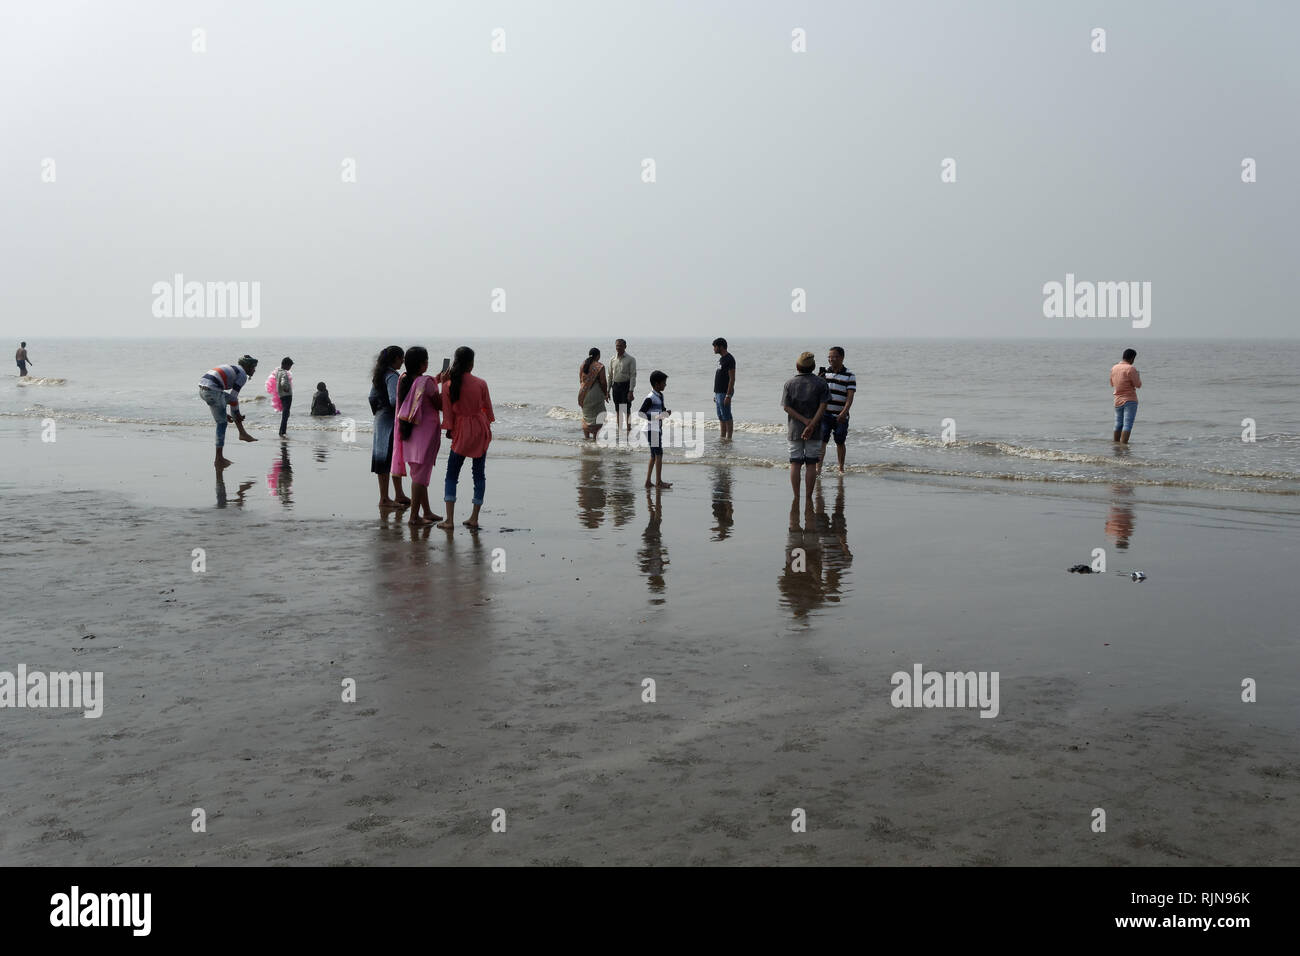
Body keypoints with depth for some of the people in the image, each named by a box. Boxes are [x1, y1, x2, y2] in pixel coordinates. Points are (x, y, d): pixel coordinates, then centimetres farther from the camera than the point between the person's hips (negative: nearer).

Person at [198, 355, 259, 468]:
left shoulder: (231, 369, 29)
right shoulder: (243, 375, 2)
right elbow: (233, 396, -2)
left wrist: (225, 413, 31)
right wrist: (237, 414, 11)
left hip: (202, 389, 9)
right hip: (212, 391, -9)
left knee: (234, 400, 25)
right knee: (222, 424, 3)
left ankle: (242, 433, 24)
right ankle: (219, 459, 8)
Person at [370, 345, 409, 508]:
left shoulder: (379, 375, 12)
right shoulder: (392, 376, -16)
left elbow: (372, 397, 16)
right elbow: (395, 400, -25)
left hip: (381, 418, 10)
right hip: (390, 421, -10)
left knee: (396, 458, 16)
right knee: (388, 459, -5)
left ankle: (399, 495, 24)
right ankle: (384, 499, -2)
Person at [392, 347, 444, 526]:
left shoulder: (404, 379, 3)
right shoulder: (426, 382, -18)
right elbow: (440, 405, -10)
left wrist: (436, 381, 21)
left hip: (407, 431, 8)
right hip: (424, 431, -8)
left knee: (419, 473, 16)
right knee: (420, 474, -2)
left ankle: (427, 512, 26)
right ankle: (414, 516, 0)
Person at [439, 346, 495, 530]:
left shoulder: (449, 385, -8)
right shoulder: (480, 383, -7)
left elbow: (448, 411, -2)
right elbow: (488, 408, 3)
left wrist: (449, 429, 11)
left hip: (461, 432, -1)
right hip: (480, 430, 1)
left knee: (451, 475, 5)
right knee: (479, 473, 10)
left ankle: (450, 520, -3)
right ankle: (474, 518, 10)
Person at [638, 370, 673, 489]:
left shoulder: (660, 396, 11)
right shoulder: (650, 398, -17)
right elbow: (641, 413, -20)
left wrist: (666, 412, 2)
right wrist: (655, 418, -25)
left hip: (658, 429, 9)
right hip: (652, 429, -9)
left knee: (654, 456, 12)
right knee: (658, 454, -6)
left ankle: (648, 481, 16)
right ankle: (658, 481, 0)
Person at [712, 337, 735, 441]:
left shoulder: (729, 359, -13)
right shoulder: (721, 359, 17)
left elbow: (732, 378, -18)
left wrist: (728, 395, -22)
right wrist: (715, 394, 20)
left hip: (724, 393, -10)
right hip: (718, 393, 10)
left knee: (726, 417, -6)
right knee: (721, 417, 11)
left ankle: (729, 438, -3)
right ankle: (722, 438, 16)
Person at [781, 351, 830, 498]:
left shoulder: (789, 384, 0)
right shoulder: (821, 384, -2)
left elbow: (787, 407, -6)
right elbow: (823, 406, -11)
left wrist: (805, 421, -9)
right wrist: (811, 424, -15)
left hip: (795, 430, 1)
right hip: (815, 431, -1)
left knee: (795, 463, 5)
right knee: (811, 464, 5)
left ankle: (796, 497, 4)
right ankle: (809, 497, 5)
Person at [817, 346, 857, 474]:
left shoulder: (849, 376, -4)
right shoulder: (824, 372, 5)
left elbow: (850, 397, -12)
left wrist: (844, 412, -23)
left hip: (841, 416, -1)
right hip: (824, 414, 1)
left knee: (840, 443, 9)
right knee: (822, 440, -10)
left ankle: (841, 469, 23)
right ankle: (818, 468, -14)